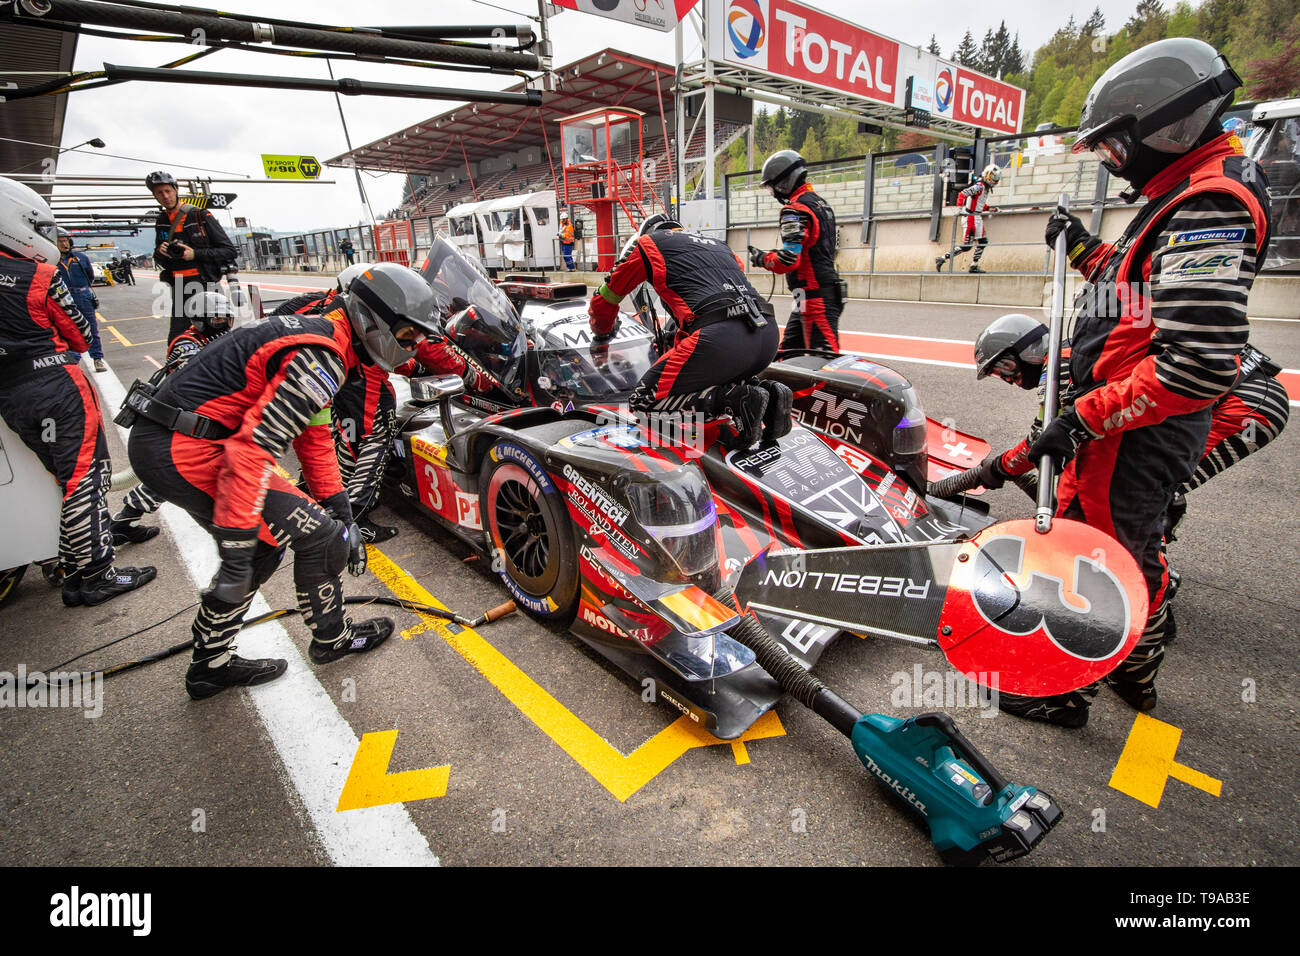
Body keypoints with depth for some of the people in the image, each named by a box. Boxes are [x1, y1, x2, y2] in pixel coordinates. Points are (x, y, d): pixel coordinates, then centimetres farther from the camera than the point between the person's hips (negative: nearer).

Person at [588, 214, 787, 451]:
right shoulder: (720, 244, 36)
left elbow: (605, 298, 28)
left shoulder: (648, 242, 21)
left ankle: (740, 400, -13)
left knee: (643, 401, 2)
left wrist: (602, 333, 50)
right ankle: (767, 392, 3)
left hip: (719, 337, -7)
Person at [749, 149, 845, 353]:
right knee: (788, 352, 15)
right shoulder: (821, 203, 18)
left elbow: (787, 260, -22)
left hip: (813, 296, -10)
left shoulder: (795, 211, -14)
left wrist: (762, 258, -4)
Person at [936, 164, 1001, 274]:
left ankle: (974, 266, 14)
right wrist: (960, 207, -33)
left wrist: (989, 208, 12)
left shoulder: (986, 188, 15)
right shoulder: (979, 186, -15)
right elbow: (963, 194, -24)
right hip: (970, 218, -10)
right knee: (966, 246, -11)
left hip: (978, 218, 10)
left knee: (983, 242, 8)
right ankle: (942, 259, -4)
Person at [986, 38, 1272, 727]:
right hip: (1147, 426, 11)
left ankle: (1064, 689, 20)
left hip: (1136, 433, -11)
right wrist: (1088, 252, 19)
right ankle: (1135, 675, 43)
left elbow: (1199, 364, -29)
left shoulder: (1208, 207, -20)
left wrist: (1084, 418, -26)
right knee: (1132, 549, 23)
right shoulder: (1197, 194, 13)